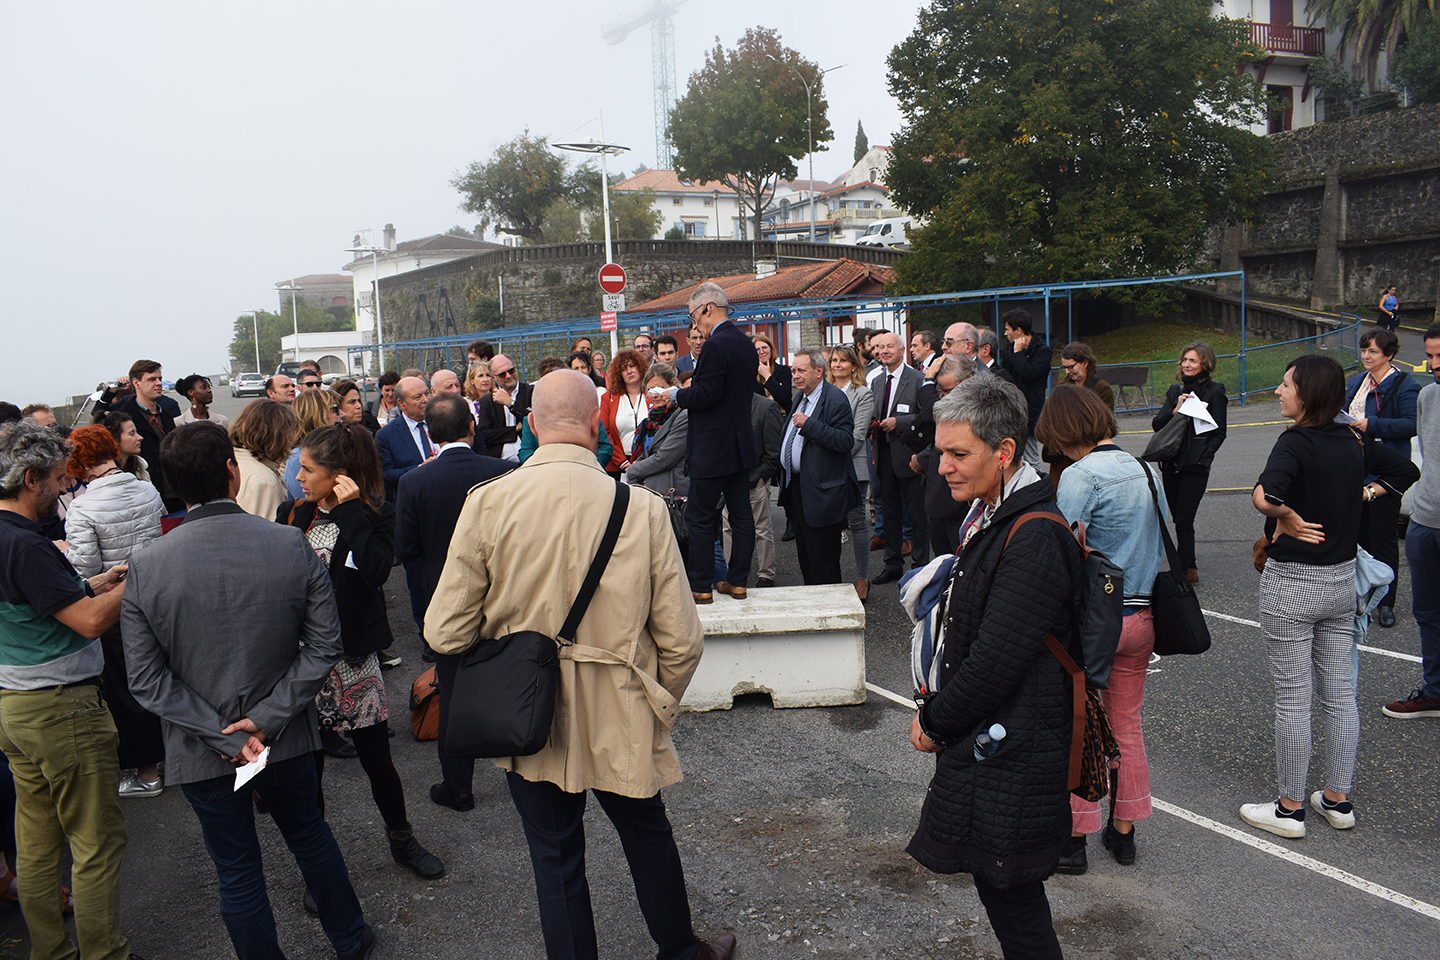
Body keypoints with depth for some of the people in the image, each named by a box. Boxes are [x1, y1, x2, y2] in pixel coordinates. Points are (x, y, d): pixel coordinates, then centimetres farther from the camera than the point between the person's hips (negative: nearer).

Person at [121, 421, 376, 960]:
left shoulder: (146, 570, -15)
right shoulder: (293, 548, -15)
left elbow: (146, 680, -14)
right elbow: (323, 646, -14)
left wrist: (224, 736, -12)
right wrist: (268, 717, -12)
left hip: (202, 754, -1)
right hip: (287, 739, 2)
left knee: (237, 871, 15)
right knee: (309, 833, 26)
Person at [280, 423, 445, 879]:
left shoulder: (376, 514, -6)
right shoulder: (293, 514, 3)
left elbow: (378, 570, -24)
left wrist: (351, 512, -23)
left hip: (353, 655, -2)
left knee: (377, 760, 9)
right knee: (308, 767, 11)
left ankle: (402, 841, 33)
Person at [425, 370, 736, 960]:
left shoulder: (487, 502, -14)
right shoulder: (643, 509, -16)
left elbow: (445, 632, -11)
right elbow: (681, 640, -11)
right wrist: (656, 705, 8)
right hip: (620, 723, 0)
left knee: (555, 859, 18)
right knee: (648, 837, 24)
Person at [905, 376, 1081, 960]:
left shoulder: (1035, 539, -23)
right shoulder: (987, 517, 8)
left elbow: (996, 661, -24)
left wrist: (934, 722, -11)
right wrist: (936, 712, 8)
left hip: (1011, 755, -9)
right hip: (982, 742, 9)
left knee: (1012, 898, 5)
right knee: (998, 886, 21)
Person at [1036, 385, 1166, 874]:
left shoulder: (1081, 475, -15)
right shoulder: (1145, 470, 7)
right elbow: (1161, 547, 12)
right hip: (1141, 616, 7)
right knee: (1126, 727, 17)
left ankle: (1073, 838, 16)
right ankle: (1123, 832, 30)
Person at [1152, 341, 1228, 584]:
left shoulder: (1215, 392, -2)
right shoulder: (1175, 391, 13)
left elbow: (1219, 433, -3)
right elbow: (1156, 425, 6)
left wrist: (1203, 457, -12)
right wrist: (1175, 410, -10)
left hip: (1195, 466, -6)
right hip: (1171, 464, 6)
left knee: (1184, 520, -8)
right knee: (1178, 518, 10)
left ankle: (1184, 570, -2)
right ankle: (1189, 567, 20)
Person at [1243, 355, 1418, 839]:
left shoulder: (1296, 442, -18)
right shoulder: (1353, 442, 3)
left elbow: (1266, 494, -37)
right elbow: (1406, 470, 19)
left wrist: (1288, 519, -20)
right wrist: (1366, 495, 10)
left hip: (1291, 584, -7)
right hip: (1342, 580, 7)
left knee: (1292, 699, 3)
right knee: (1340, 694, 15)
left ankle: (1289, 808, 14)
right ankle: (1338, 800, 27)